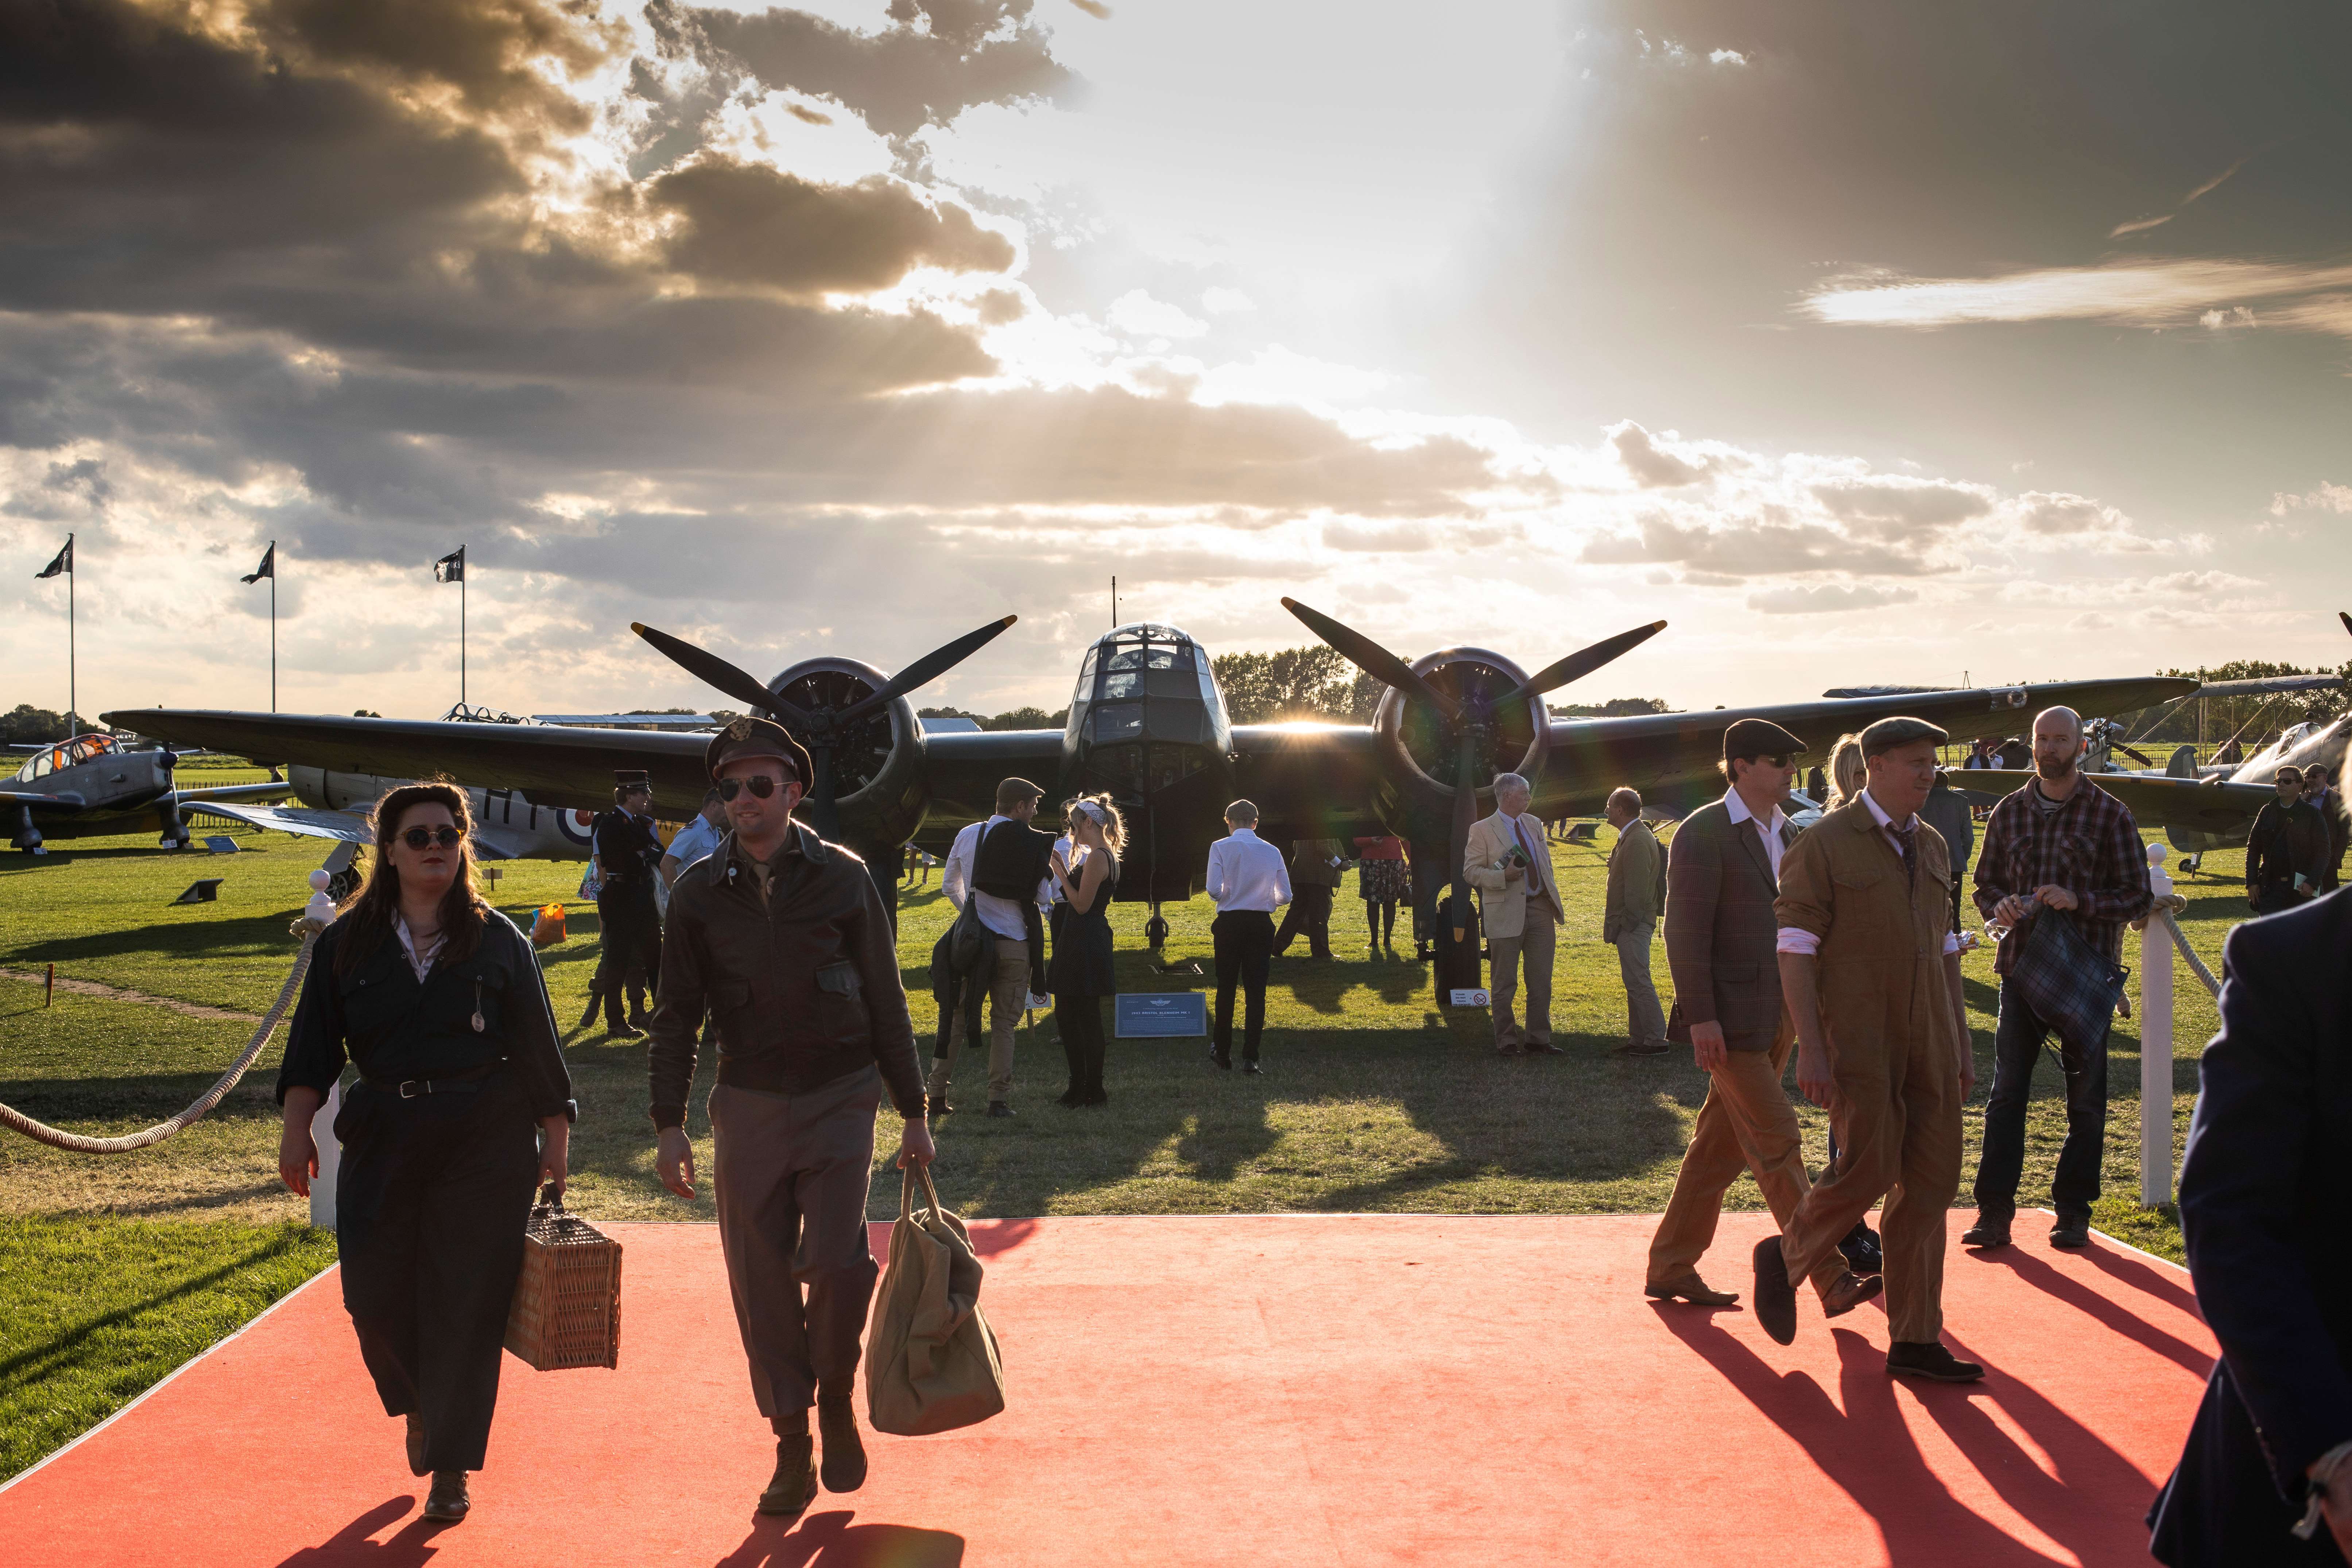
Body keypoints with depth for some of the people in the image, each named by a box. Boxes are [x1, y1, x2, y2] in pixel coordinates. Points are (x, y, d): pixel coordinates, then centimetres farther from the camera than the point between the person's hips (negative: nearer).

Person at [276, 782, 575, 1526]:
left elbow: (538, 1048, 3)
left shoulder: (498, 941, 2)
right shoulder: (347, 942, 6)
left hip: (486, 1143, -2)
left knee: (465, 1304, -2)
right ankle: (418, 1409, 34)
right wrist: (296, 1129, -6)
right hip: (381, 1139, 2)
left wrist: (556, 1143, 1)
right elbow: (313, 1045, 4)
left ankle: (450, 1467, 12)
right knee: (375, 1297, 2)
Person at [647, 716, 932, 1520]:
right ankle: (793, 1449, 18)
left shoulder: (842, 878, -3)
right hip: (748, 1106, 2)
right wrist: (669, 1123, -1)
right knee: (761, 1283, 4)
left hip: (840, 1099, -2)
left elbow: (885, 1001, 3)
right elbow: (677, 1014, 7)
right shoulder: (700, 892, 2)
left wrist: (913, 1113, 4)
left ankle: (837, 1397, 15)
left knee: (834, 1263, -13)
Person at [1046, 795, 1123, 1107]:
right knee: (1066, 1015, 15)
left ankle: (1094, 1091, 3)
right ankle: (1079, 1085, 22)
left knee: (1086, 1018, -4)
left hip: (1085, 942, -11)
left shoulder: (1096, 857, -16)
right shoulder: (1105, 855, 16)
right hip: (1081, 942, 11)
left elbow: (1082, 904, -18)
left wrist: (1061, 874, -11)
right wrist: (1066, 872, 11)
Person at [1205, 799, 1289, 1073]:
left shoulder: (1221, 848, -6)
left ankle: (1222, 1054, 19)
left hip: (1229, 923, -1)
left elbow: (1214, 891, -14)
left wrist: (1220, 896, 8)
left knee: (1226, 989, 11)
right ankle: (1250, 1057, 2)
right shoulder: (1272, 852, 2)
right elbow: (1285, 896, 2)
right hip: (1261, 924, 1)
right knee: (1256, 991, 5)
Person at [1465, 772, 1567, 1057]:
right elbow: (1471, 872, -8)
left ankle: (1538, 1040, 16)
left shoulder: (1534, 825, 14)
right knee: (1505, 983, 2)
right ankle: (1506, 1042, 11)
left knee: (1542, 981, 7)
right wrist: (1504, 876, -21)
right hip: (1506, 913, -6)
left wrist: (1555, 900, 14)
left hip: (1540, 910, 6)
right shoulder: (1482, 830, -5)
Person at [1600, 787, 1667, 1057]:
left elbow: (1637, 890, -22)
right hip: (1631, 925, 11)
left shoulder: (1637, 840, -18)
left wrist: (1625, 924, -19)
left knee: (1639, 983, -9)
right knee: (1634, 982, 14)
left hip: (1634, 925, -11)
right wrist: (1616, 925, 18)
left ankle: (1655, 1040, -7)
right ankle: (1638, 1038, 20)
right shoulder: (1631, 837, 15)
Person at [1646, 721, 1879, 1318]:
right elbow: (1685, 932, -15)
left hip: (1777, 1016, 8)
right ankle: (1830, 1278, -3)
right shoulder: (1703, 833, -11)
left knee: (1721, 1144, 12)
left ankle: (1671, 1268, 21)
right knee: (1777, 1144, -6)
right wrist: (1701, 1019, -20)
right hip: (1732, 1017, -8)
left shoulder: (1784, 833, 15)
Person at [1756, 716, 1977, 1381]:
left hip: (1927, 1039, 6)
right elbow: (1796, 950, -9)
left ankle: (1916, 1340, 9)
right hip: (1858, 1038, -6)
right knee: (1869, 1168, -13)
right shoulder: (1825, 844, -5)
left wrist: (1962, 1046, 15)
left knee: (1931, 1181, 3)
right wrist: (1809, 1049, -16)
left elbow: (1944, 952, 19)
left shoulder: (1932, 848, 15)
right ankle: (1786, 1257, 16)